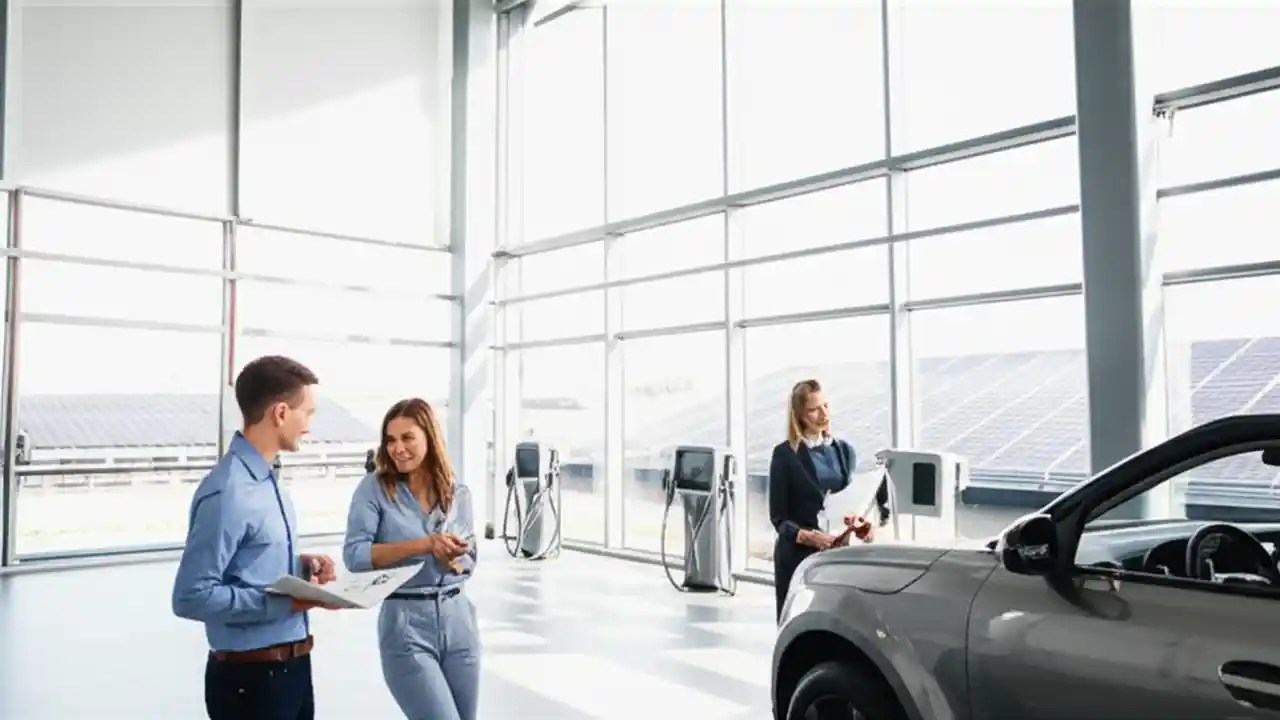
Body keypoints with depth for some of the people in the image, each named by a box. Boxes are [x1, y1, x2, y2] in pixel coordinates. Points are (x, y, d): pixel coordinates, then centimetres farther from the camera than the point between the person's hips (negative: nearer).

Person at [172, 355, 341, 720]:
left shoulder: (268, 478, 7)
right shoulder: (227, 492, -23)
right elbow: (192, 596, -24)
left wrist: (301, 566, 1)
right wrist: (286, 602, -23)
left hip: (293, 666, 9)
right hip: (251, 677, -9)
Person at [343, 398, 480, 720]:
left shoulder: (459, 494, 6)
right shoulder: (375, 488, -4)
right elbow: (354, 555, -13)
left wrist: (453, 558, -11)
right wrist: (424, 544, -20)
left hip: (457, 618, 4)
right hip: (405, 623, -4)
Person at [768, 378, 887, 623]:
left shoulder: (845, 450, 11)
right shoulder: (785, 454, -4)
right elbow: (778, 517, -5)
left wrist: (861, 524, -6)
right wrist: (808, 536, -22)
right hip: (797, 557, -4)